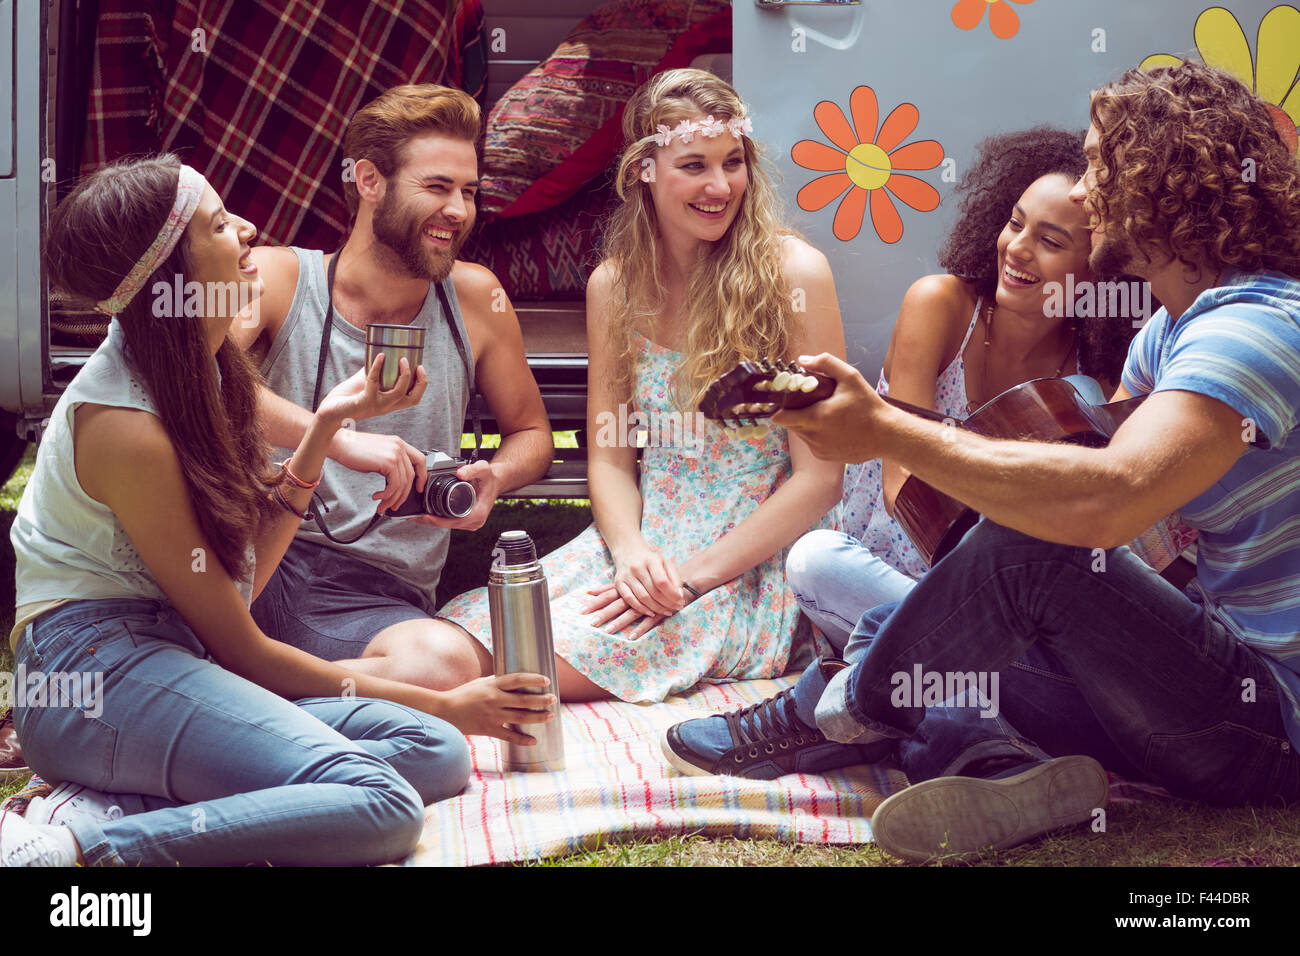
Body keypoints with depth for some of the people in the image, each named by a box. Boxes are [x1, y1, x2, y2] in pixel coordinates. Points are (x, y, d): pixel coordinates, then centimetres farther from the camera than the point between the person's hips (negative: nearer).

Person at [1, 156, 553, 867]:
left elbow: (244, 576, 10)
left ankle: (117, 804, -15)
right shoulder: (123, 426, -16)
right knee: (382, 805, -28)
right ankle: (76, 845, -23)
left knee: (436, 755, -12)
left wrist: (326, 426, 3)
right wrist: (445, 706, -7)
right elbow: (241, 647, -11)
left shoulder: (200, 367, 11)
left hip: (171, 658, 9)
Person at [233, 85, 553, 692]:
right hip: (252, 567, -1)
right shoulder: (277, 279, 2)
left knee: (447, 663, -35)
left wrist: (494, 477, 0)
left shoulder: (474, 298, 10)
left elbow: (531, 431, 24)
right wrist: (340, 440, -28)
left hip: (378, 604, 2)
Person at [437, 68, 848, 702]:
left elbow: (819, 476, -11)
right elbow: (610, 457, 8)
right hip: (643, 545, 4)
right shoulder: (614, 286, 6)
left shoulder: (793, 274, -9)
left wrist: (693, 573, -16)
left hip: (750, 569, -4)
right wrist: (632, 552, -14)